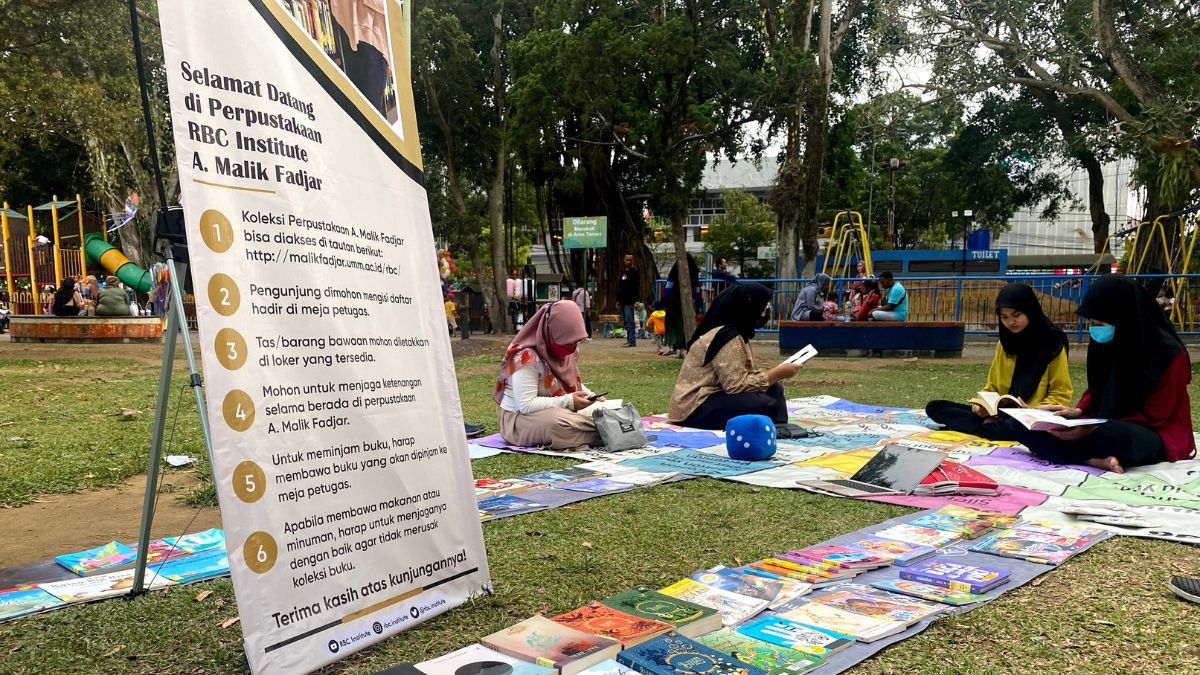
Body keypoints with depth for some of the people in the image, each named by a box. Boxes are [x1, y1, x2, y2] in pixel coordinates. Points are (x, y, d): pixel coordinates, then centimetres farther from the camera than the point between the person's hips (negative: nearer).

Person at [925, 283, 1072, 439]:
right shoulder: (1004, 343, 13)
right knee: (934, 408, -11)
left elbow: (1061, 395, -3)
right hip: (1001, 414, 6)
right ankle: (989, 424, -24)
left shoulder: (1052, 343, -4)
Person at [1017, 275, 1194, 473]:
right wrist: (1079, 411, -7)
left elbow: (1153, 415, -14)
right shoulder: (1103, 342, 1)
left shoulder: (1169, 353, -16)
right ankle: (1097, 461, -29)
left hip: (1158, 436, -6)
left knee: (1115, 435, -43)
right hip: (1108, 426, 7)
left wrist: (1093, 429, -23)